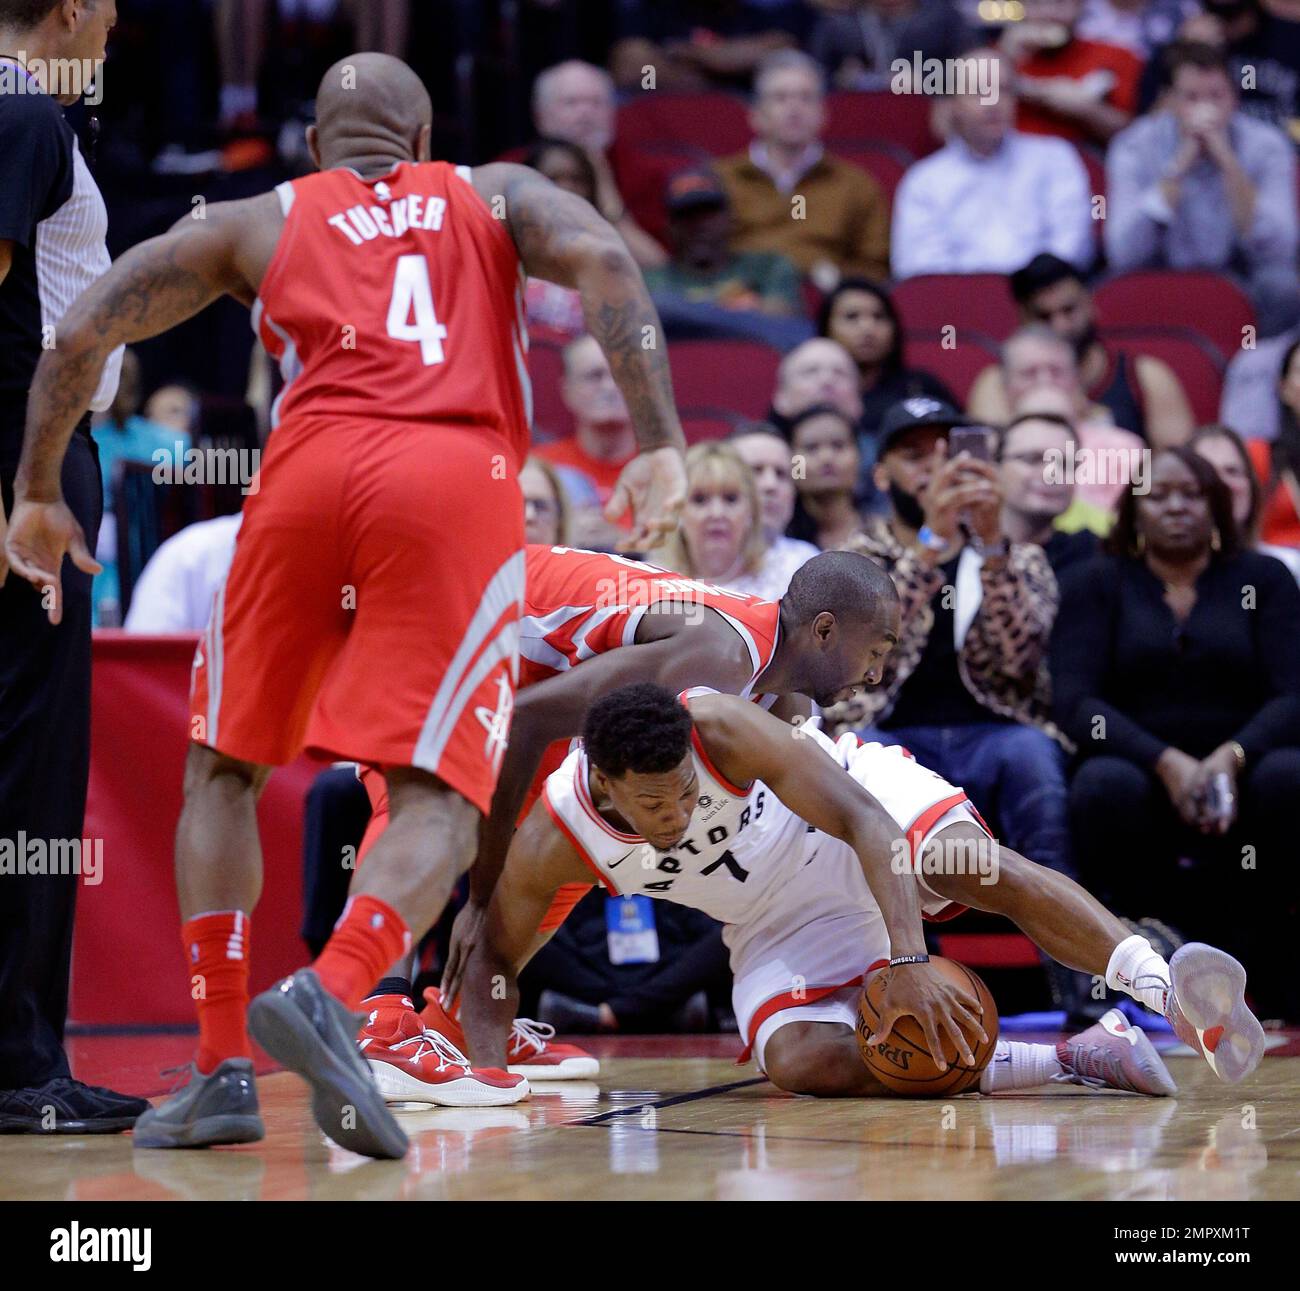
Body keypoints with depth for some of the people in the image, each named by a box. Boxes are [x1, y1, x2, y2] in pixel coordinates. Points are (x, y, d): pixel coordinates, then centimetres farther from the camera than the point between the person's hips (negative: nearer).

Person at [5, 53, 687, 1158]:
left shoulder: (255, 223, 24)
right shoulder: (496, 195, 25)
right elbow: (605, 262, 4)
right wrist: (662, 444, -1)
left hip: (311, 468, 1)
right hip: (462, 484, -1)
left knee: (222, 768, 17)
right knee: (437, 796, -2)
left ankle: (223, 1067, 7)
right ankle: (331, 994, -29)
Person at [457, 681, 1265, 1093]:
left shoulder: (721, 727, -33)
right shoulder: (550, 843, -24)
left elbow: (862, 820, -39)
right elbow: (496, 959, -6)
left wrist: (907, 959, -52)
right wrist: (490, 1071, -25)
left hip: (862, 796, -3)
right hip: (786, 926, 4)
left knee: (979, 866, -37)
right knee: (804, 1064, -25)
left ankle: (1167, 987, -52)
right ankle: (1078, 1057, -24)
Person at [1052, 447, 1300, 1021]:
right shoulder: (1095, 584, 10)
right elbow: (1074, 700, -5)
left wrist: (1233, 757, -24)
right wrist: (1166, 763, -22)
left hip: (1239, 777, 1)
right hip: (1143, 775, -1)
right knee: (1104, 786, -34)